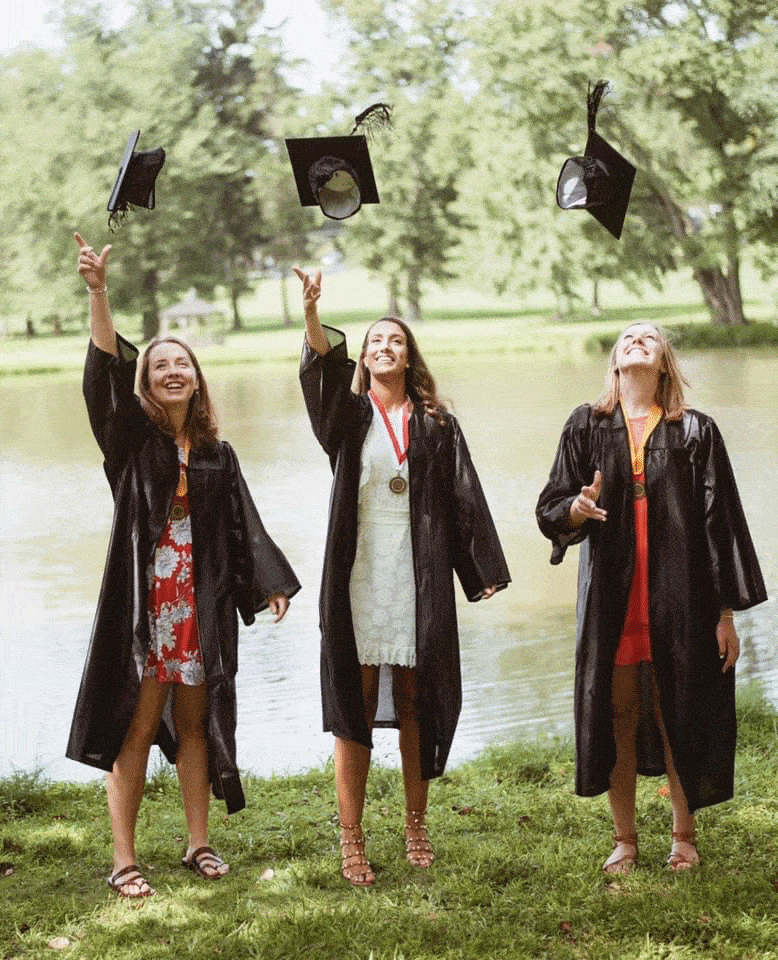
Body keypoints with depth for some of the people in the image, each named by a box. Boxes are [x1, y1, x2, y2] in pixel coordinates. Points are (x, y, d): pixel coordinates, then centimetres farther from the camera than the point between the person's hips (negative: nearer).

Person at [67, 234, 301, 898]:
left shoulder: (217, 454, 11)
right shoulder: (132, 438, 0)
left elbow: (244, 522, 11)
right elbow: (107, 372, -14)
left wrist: (271, 583, 1)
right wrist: (98, 291, -25)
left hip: (202, 603, 3)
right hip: (143, 600, -3)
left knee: (193, 723, 11)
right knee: (137, 726, -3)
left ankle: (198, 844, 22)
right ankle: (124, 860, 3)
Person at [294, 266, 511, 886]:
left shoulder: (435, 423, 10)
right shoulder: (349, 413, 6)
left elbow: (464, 497, 6)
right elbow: (322, 371, -15)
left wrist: (484, 571, -1)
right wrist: (312, 313, -34)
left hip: (418, 577, 1)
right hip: (359, 574, -1)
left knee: (415, 703, 8)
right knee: (356, 704, -1)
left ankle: (416, 825, 20)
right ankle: (352, 841, 3)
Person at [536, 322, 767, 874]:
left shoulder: (696, 432, 2)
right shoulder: (587, 427, 6)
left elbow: (721, 522, 2)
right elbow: (550, 513, 5)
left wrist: (726, 611, -2)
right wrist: (577, 508, -20)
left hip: (680, 601, -1)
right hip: (611, 601, 1)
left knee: (679, 717, 4)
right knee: (616, 718, 5)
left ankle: (684, 835, 22)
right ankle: (625, 839, 19)